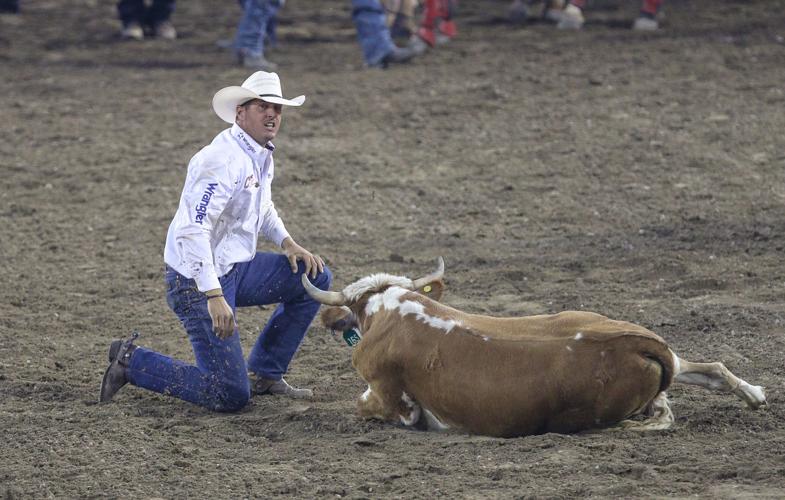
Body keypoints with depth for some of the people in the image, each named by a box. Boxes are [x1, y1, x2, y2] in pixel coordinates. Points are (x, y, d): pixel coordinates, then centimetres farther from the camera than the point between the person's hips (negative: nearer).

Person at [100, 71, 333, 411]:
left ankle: (263, 373, 15)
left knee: (316, 278, 7)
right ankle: (132, 362, 3)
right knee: (231, 396, -12)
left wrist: (287, 242, 10)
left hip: (235, 268, 10)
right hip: (197, 280, -10)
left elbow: (263, 208, 30)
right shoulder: (224, 160, -22)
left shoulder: (261, 154, 9)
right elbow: (193, 230, -29)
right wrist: (214, 297, -33)